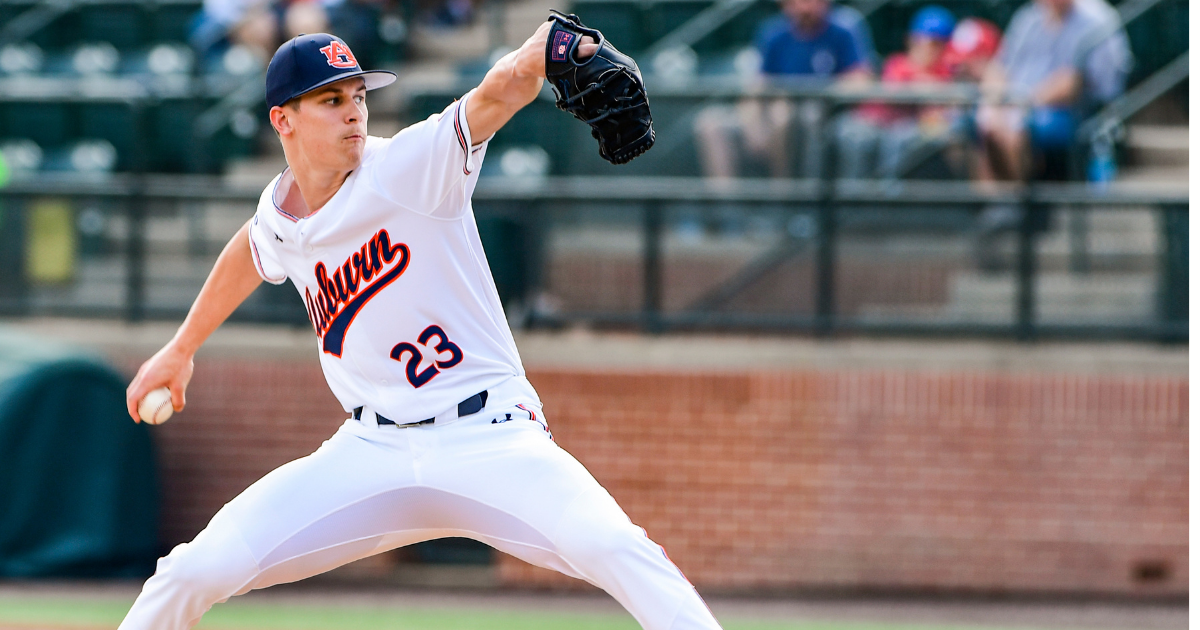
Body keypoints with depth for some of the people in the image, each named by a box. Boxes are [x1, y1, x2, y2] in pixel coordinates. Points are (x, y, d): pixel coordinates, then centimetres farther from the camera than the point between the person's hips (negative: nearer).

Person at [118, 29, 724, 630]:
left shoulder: (410, 166, -12)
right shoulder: (278, 214, 4)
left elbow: (497, 95, -28)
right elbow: (253, 253, 29)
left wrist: (534, 59, -50)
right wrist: (181, 348, 38)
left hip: (491, 440, -4)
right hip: (372, 456, 4)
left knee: (608, 545, -30)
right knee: (199, 568, -6)